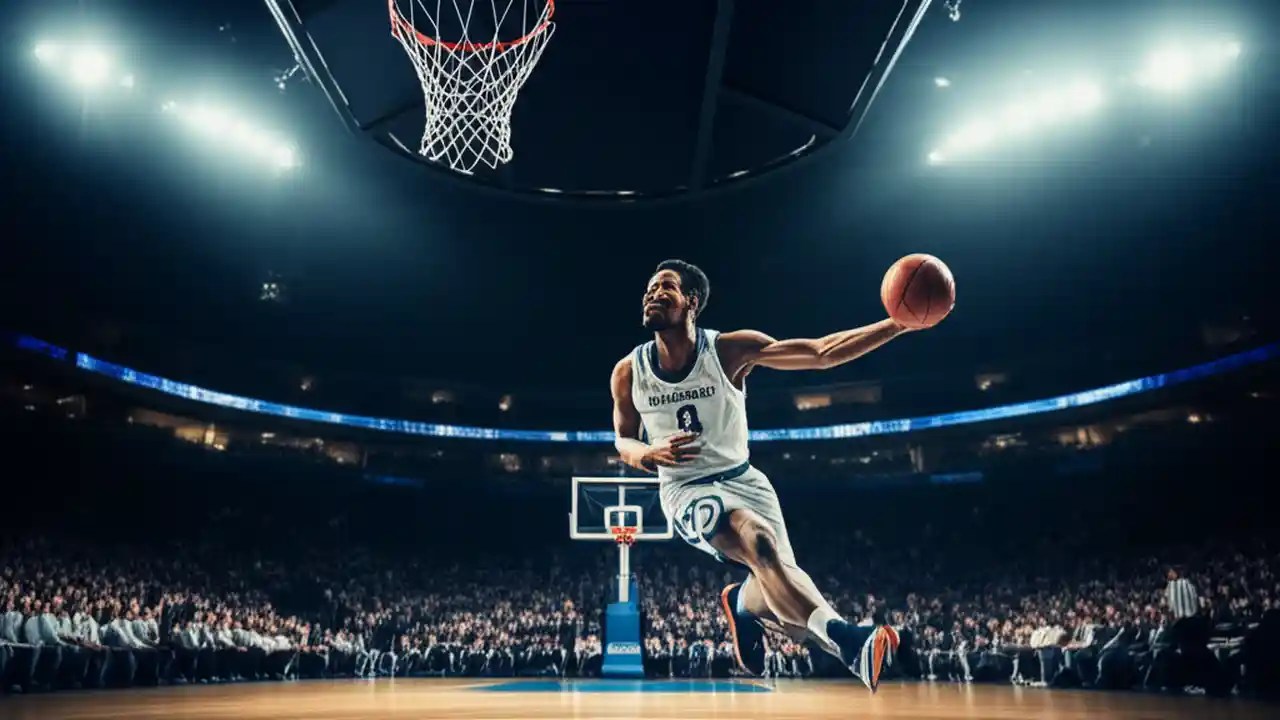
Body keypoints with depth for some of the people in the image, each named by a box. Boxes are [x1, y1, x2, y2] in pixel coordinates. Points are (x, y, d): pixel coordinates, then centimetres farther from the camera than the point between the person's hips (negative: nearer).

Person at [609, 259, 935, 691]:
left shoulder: (730, 350, -12)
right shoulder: (628, 372, -7)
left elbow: (821, 353, -17)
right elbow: (623, 441, 7)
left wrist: (899, 324, -27)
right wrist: (651, 454, -18)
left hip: (742, 480, 2)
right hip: (687, 491, -2)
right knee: (761, 541, -32)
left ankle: (742, 604, 32)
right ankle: (844, 639, -40)